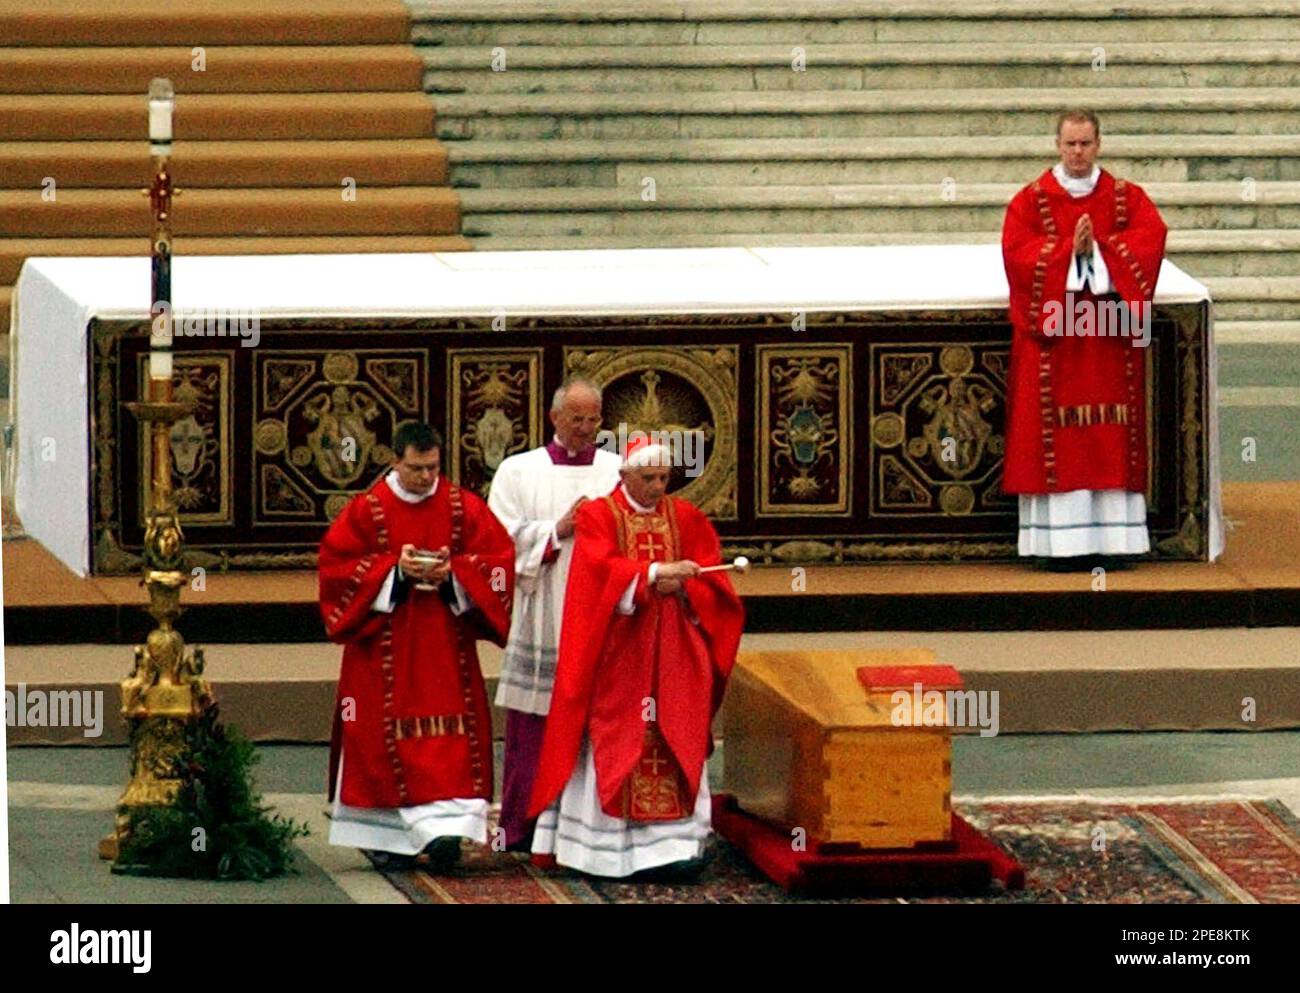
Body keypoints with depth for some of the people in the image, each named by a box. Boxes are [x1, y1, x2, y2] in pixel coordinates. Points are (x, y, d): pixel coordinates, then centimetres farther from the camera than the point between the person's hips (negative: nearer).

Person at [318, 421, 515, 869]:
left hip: (446, 645, 1)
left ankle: (444, 826, -11)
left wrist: (452, 573, -14)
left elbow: (498, 560, 3)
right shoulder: (367, 510, -1)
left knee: (450, 740, -8)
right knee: (387, 740, -1)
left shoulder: (464, 508, 4)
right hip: (384, 644, -1)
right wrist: (395, 570, -16)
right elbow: (336, 565, -4)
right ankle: (384, 836, 8)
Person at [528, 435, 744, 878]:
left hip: (672, 652, 3)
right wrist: (658, 573, -28)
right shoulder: (598, 517, 0)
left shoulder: (686, 519, 11)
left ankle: (674, 842, -6)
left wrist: (680, 586, -14)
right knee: (613, 744, -5)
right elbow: (604, 571, -17)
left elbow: (709, 580, 6)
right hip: (616, 654, -3)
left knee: (674, 742, -4)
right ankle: (605, 846, -2)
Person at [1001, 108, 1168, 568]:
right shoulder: (1031, 200, 6)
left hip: (1109, 338, 2)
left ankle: (1110, 539, 0)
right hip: (1052, 331, -2)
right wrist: (1068, 250, -19)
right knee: (1056, 439, -6)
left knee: (1110, 439, -1)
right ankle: (1062, 543, -7)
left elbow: (1152, 235, -6)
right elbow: (1016, 250, -8)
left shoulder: (1126, 198, 10)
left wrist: (1100, 249, -18)